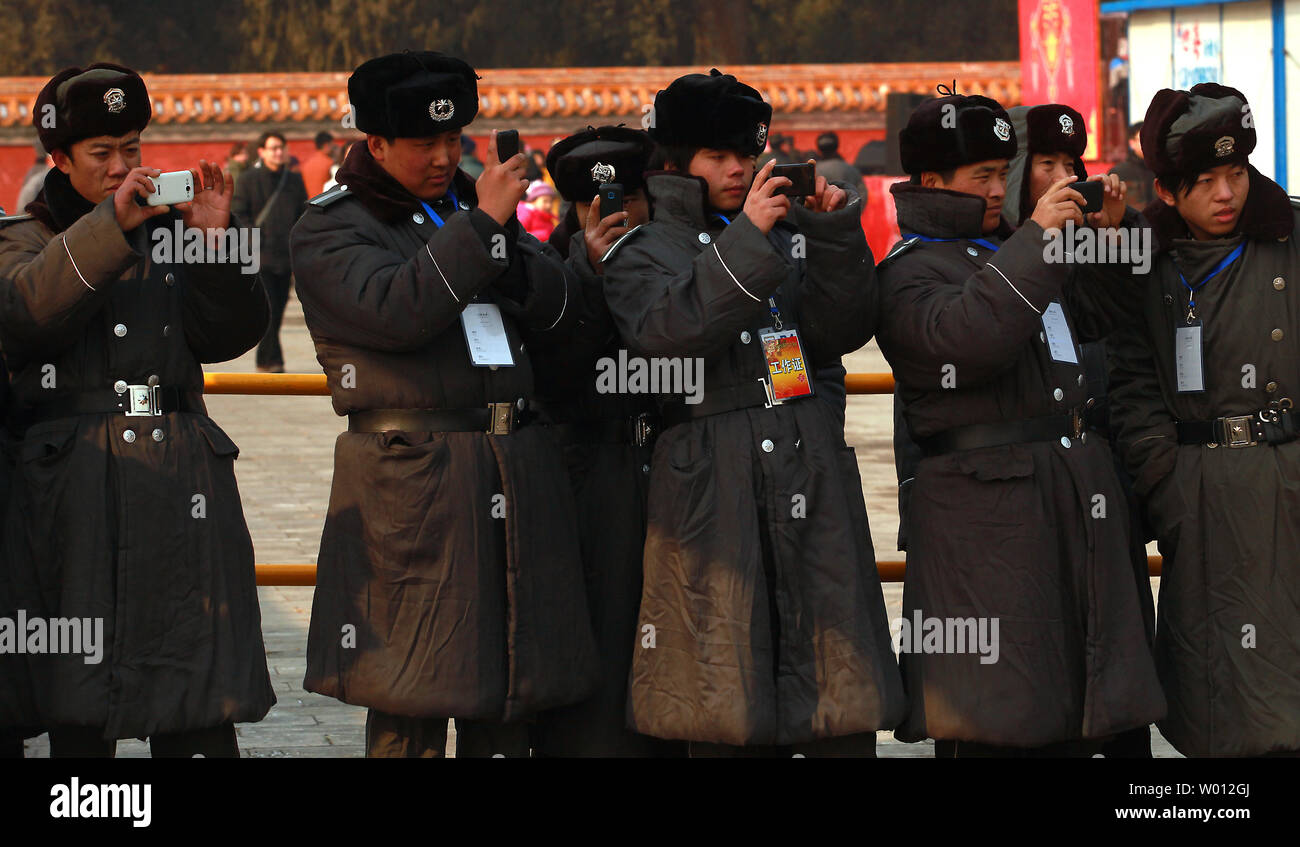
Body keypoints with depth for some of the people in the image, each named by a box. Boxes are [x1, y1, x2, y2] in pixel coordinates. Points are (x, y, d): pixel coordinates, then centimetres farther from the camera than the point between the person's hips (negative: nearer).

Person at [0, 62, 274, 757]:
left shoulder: (168, 231, 17)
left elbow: (231, 334, 7)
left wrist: (215, 242, -7)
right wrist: (112, 224, -19)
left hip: (179, 483, 2)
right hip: (70, 486, -2)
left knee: (199, 712, -4)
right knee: (77, 710, -1)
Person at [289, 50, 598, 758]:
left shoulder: (468, 204, 18)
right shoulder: (328, 230, 1)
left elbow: (558, 313, 11)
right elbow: (395, 312, -18)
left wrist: (505, 239, -5)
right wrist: (481, 224, -16)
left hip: (515, 478, 6)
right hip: (410, 482, -6)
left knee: (513, 687, 7)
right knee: (412, 701, -5)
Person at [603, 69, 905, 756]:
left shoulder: (790, 237, 19)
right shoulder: (643, 254, 9)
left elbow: (843, 331, 7)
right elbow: (666, 334, -13)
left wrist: (834, 234, -6)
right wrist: (747, 239, -17)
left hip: (812, 480, 3)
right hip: (712, 488, -3)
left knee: (842, 700, -2)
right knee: (729, 719, -3)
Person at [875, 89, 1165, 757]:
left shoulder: (1011, 252, 20)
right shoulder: (908, 274, -4)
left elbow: (1099, 316, 32)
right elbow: (964, 338, -25)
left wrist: (1108, 237, 15)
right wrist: (1035, 239, -20)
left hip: (1074, 497, 8)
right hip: (982, 512, -8)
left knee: (1074, 716, 8)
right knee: (991, 717, -8)